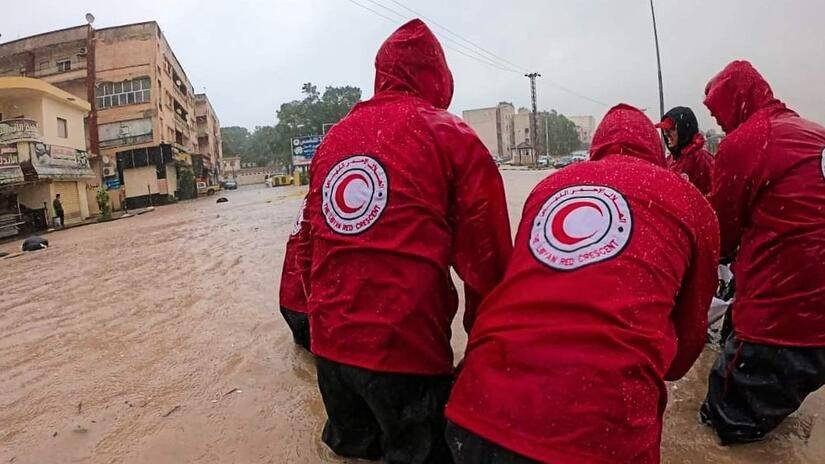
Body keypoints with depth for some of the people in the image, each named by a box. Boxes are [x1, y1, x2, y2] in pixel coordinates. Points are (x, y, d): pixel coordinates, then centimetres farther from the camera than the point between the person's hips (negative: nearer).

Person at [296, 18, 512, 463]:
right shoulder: (451, 136, -6)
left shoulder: (335, 136, 9)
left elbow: (308, 244, 12)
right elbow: (486, 257, -8)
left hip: (329, 343, 6)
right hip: (406, 348, -5)